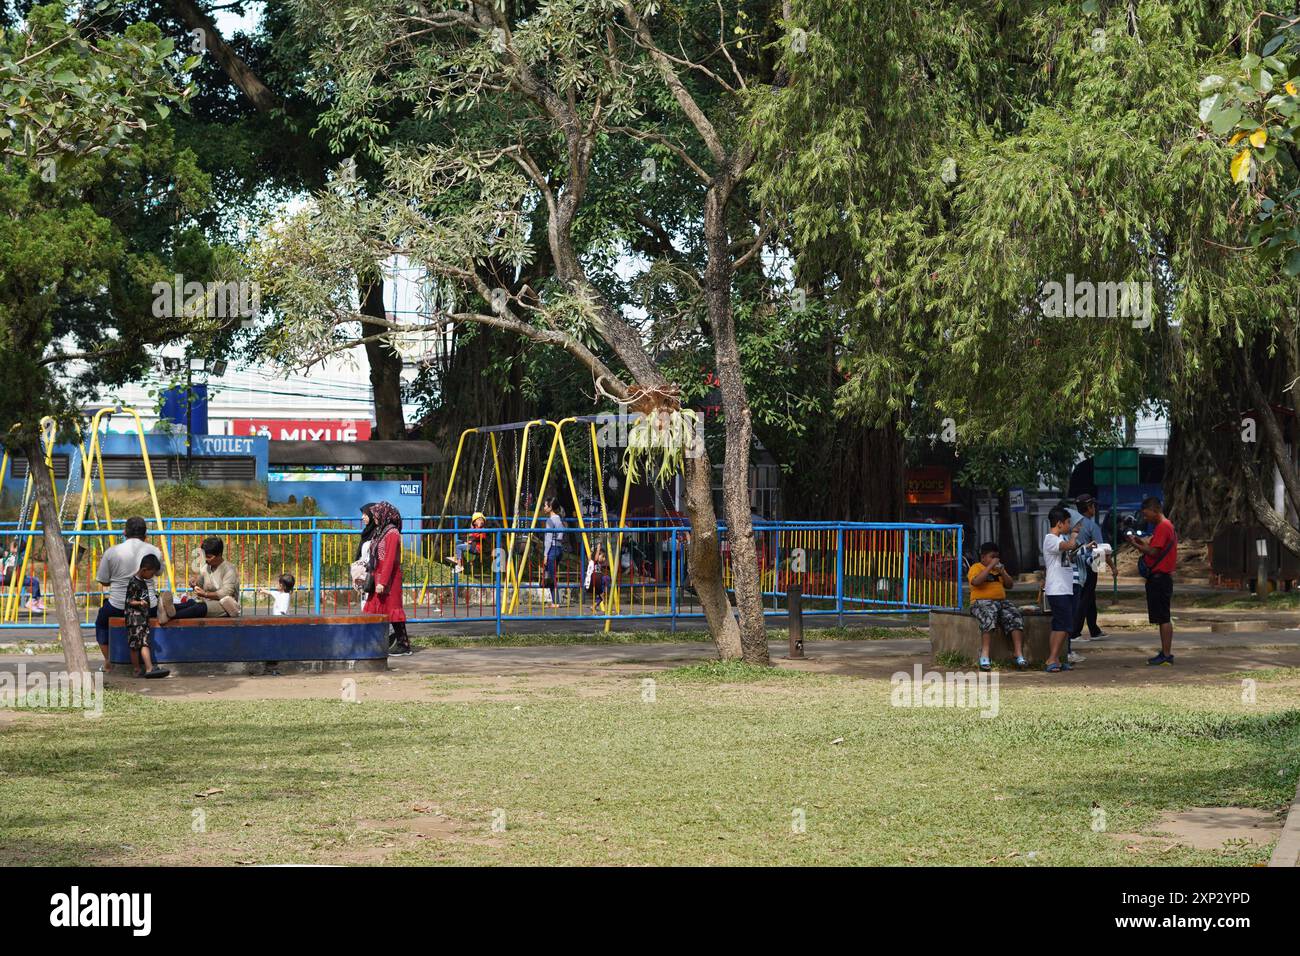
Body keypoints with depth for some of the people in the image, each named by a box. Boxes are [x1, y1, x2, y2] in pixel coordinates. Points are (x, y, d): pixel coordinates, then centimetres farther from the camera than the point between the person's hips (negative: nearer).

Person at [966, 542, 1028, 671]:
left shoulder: (998, 568, 23)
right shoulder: (976, 567, 4)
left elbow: (1010, 585, 20)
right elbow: (976, 581, -18)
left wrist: (1002, 572, 3)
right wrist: (990, 566, -15)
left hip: (1001, 601, 6)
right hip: (982, 602, -6)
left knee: (1016, 618, -22)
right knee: (989, 616, -39)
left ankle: (1019, 656, -30)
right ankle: (984, 655, -41)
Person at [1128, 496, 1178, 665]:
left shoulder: (1163, 527, -14)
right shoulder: (1166, 526, 18)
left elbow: (1153, 552, -19)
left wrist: (1136, 545, -8)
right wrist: (1142, 543, 11)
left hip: (1159, 578, -11)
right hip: (1160, 577, 11)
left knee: (1163, 618, -9)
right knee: (1163, 618, 12)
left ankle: (1166, 654, -9)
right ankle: (1165, 653, 14)